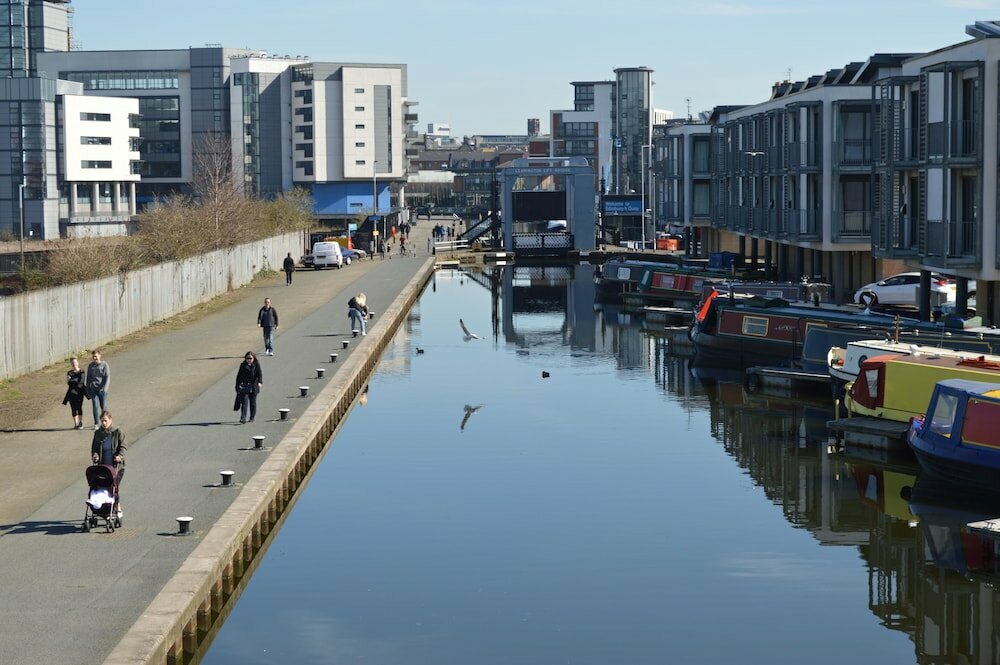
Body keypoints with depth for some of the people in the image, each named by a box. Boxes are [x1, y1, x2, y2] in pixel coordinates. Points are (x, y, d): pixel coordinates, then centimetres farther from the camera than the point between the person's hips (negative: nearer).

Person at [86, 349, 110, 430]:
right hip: (93, 389, 2)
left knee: (103, 406, 5)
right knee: (95, 406, -6)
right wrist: (87, 390, 13)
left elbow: (107, 377, -6)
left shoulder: (104, 365, -2)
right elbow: (88, 378, 15)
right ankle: (96, 424, -1)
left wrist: (105, 388, -16)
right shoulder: (90, 366, 8)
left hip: (102, 389, -2)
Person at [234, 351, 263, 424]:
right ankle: (243, 418, -12)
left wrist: (260, 382, -26)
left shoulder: (256, 365, 2)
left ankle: (252, 417, 23)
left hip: (253, 387, 0)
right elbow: (239, 376, 11)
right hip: (244, 387, 0)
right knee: (244, 403, -8)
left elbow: (260, 374, -7)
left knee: (252, 403, 9)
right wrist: (237, 386, 10)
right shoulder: (243, 365, 7)